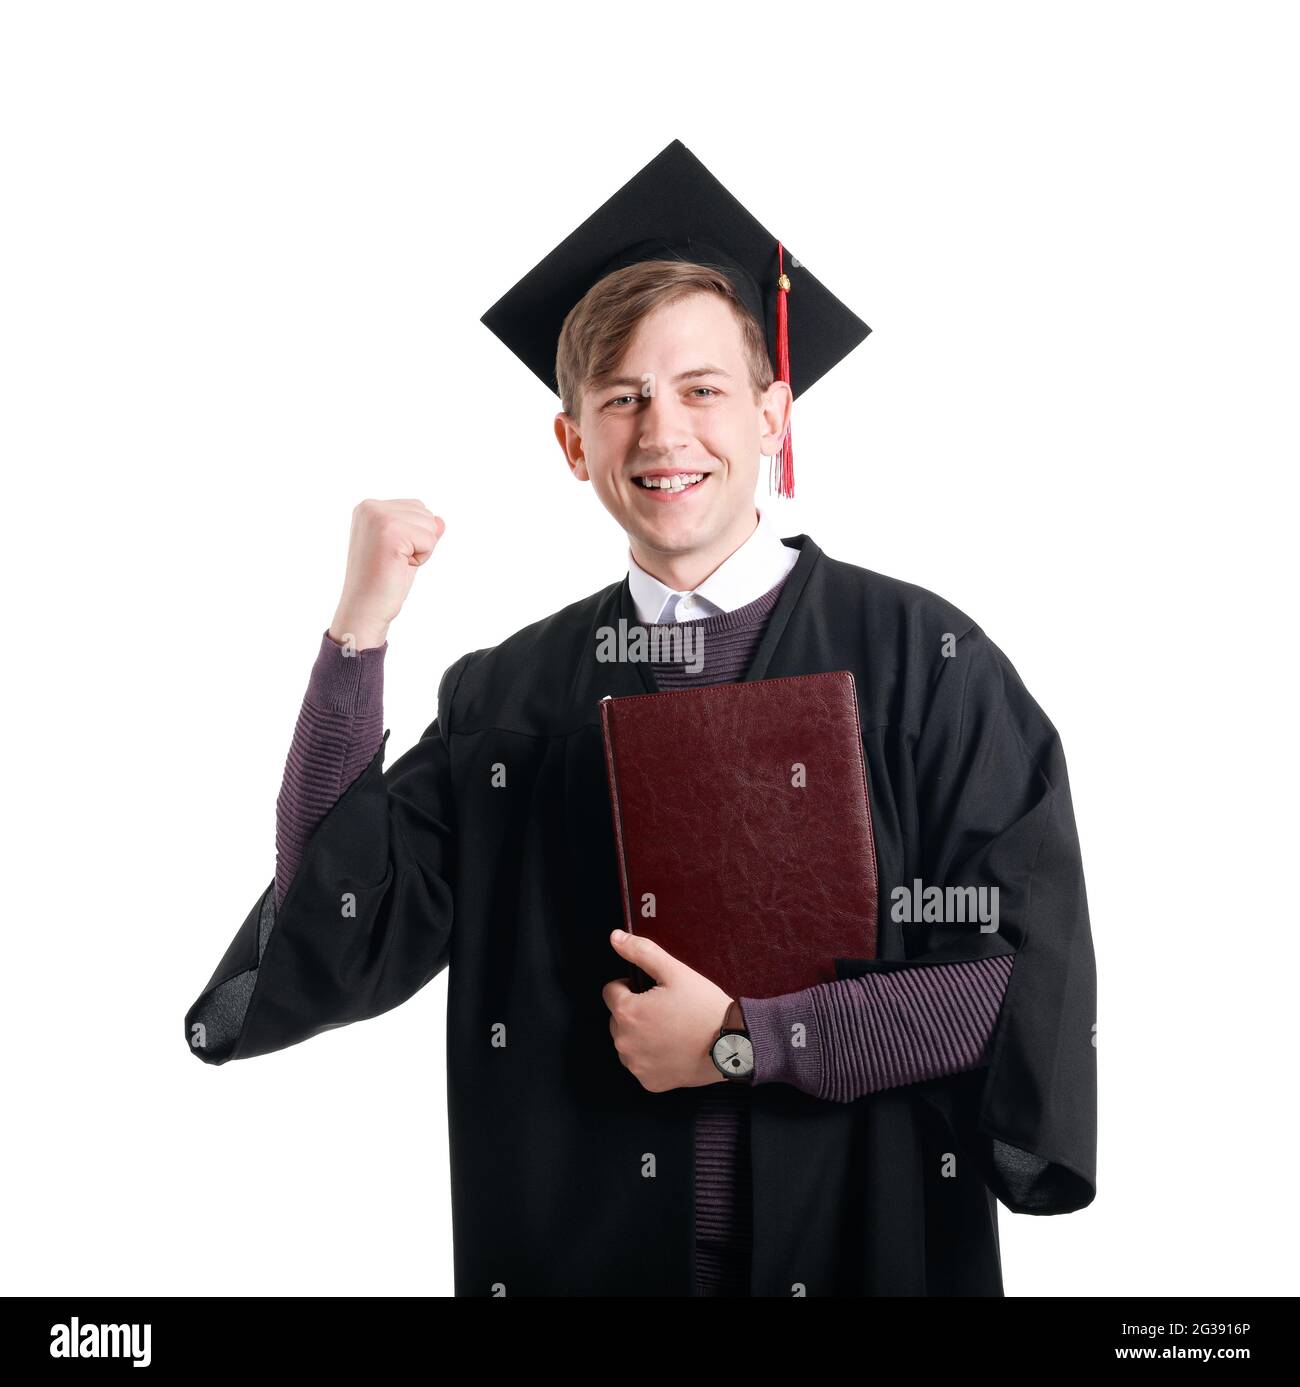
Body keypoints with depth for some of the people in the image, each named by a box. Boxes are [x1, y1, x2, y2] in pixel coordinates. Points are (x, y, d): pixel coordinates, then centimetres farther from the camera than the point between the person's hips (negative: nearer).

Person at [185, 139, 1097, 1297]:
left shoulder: (918, 656, -9)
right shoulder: (511, 695, -1)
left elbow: (1035, 978, -12)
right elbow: (341, 948, -8)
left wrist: (745, 1043, -14)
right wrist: (360, 634, -15)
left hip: (863, 1239, -1)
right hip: (581, 1248, 2)